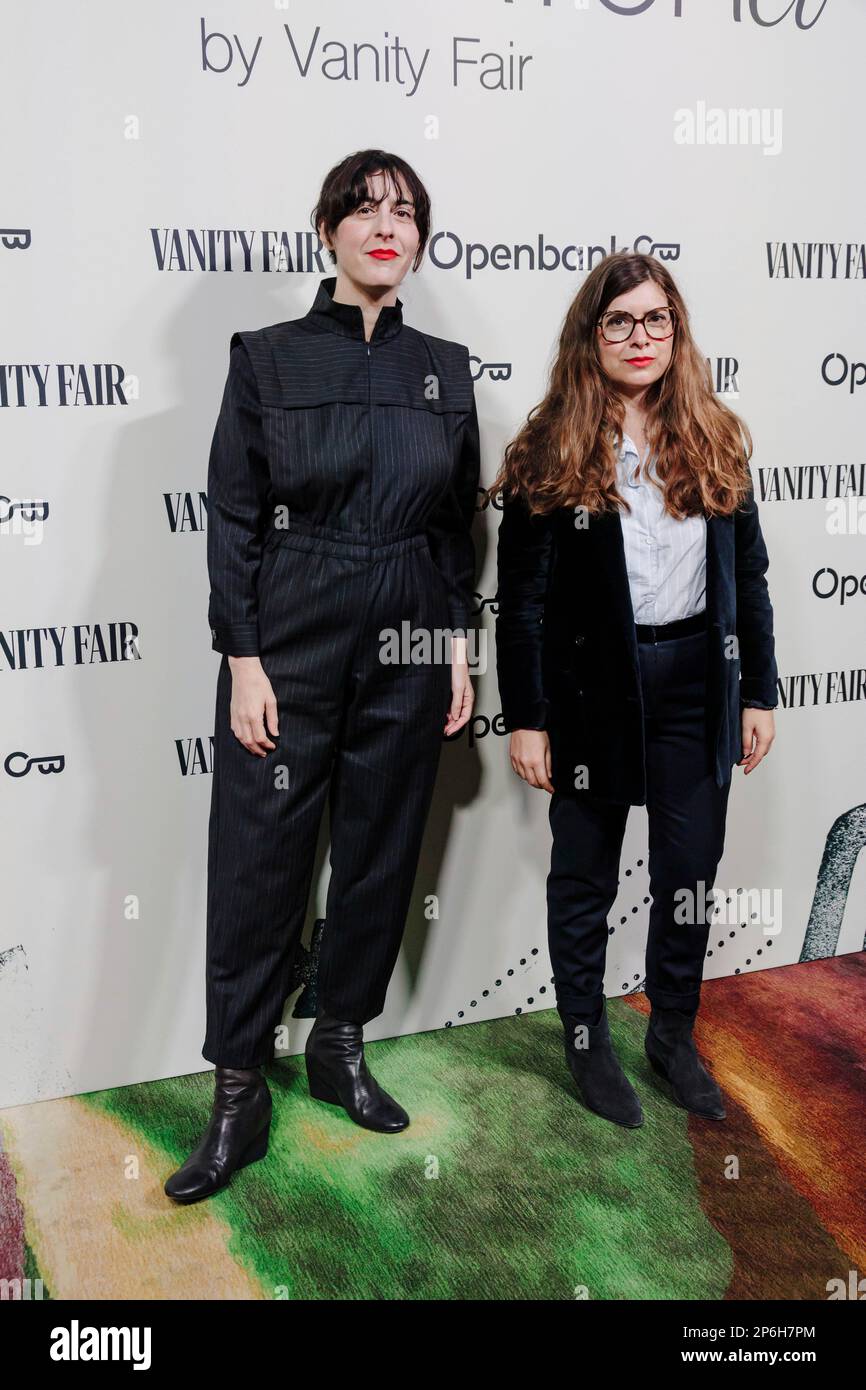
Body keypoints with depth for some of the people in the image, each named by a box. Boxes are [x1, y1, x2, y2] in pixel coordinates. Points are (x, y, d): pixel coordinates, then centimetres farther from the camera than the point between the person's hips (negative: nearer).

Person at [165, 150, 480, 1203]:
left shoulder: (445, 369, 9)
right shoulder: (267, 359, -1)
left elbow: (459, 521, 12)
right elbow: (233, 518, -4)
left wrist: (459, 643, 6)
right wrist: (243, 658, -10)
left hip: (409, 642, 4)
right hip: (291, 639, -3)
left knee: (382, 848, 10)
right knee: (259, 857, -1)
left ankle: (340, 1045, 30)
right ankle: (237, 1094, 13)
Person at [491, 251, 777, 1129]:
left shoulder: (716, 441, 3)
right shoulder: (549, 453, -6)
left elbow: (747, 575, 7)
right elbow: (522, 597, -6)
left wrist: (758, 693, 5)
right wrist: (524, 718, -9)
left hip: (697, 685, 3)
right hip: (593, 689, -3)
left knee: (690, 873, 10)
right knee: (585, 877, 11)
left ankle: (673, 1034, 32)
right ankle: (586, 1041, 30)